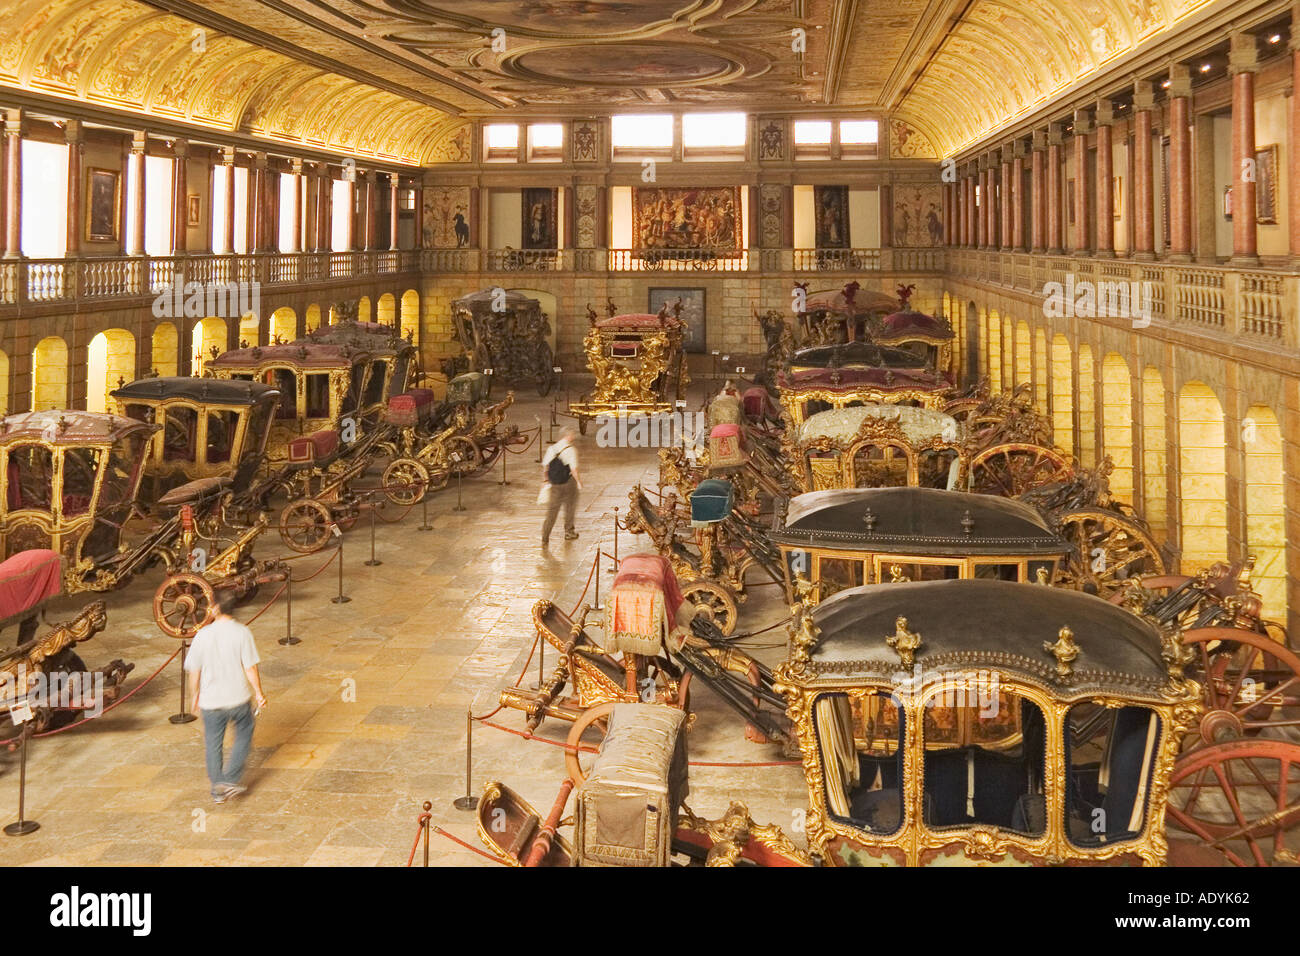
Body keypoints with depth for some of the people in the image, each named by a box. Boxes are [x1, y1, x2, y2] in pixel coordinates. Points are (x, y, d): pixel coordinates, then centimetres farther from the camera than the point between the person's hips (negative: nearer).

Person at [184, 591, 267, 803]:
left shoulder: (203, 635, -6)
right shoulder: (242, 633, -11)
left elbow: (194, 670, -1)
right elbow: (250, 668, -11)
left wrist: (194, 695, 14)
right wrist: (259, 693, 1)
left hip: (211, 700, 1)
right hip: (238, 698, -1)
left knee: (213, 744, 14)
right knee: (244, 735, 19)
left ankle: (217, 789, 20)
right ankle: (230, 779, 10)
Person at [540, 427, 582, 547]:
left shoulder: (551, 449, 2)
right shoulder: (570, 450, -16)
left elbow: (544, 466, 6)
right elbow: (574, 469, -20)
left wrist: (545, 481, 18)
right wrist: (579, 481, -7)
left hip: (554, 485, 4)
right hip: (568, 483, -4)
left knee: (552, 511, 7)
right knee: (570, 508, 19)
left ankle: (545, 539, 1)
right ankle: (569, 532, 32)